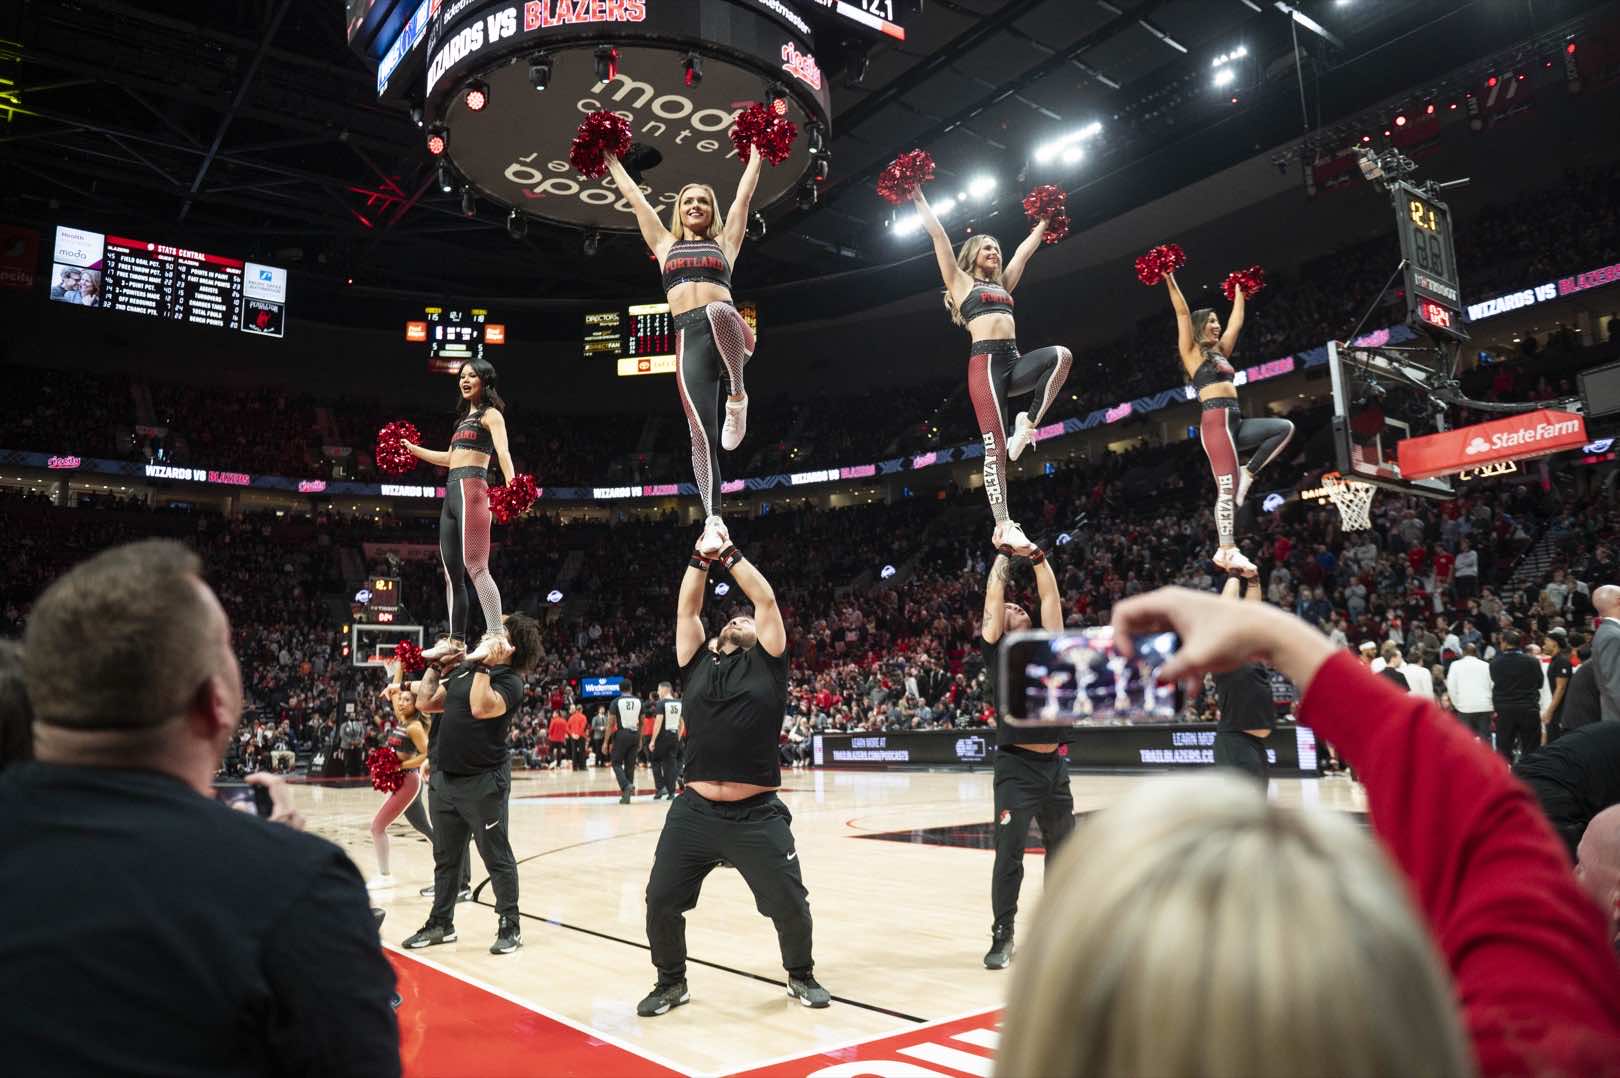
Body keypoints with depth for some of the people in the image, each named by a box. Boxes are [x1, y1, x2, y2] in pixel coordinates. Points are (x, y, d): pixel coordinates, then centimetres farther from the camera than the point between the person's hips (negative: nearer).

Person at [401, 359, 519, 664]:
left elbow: (503, 452, -15)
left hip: (470, 489, -9)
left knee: (475, 565, -20)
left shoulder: (491, 414, 2)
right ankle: (455, 640, 12)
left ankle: (496, 636, -27)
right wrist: (412, 449, 39)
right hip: (452, 493, 9)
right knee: (451, 570, 8)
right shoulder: (466, 418, 26)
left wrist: (512, 486, -32)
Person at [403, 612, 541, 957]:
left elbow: (481, 708, -30)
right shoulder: (464, 669, 11)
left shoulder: (510, 681, -11)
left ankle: (510, 927, 14)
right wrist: (435, 663, 9)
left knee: (497, 857, 3)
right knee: (445, 857, 17)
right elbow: (426, 703, 14)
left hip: (483, 782, -7)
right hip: (445, 778, 8)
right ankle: (440, 924, 31)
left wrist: (485, 666, -23)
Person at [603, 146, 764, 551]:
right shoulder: (666, 244, 27)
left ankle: (737, 397, -21)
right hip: (689, 341, 1)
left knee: (718, 311, -40)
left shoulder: (724, 242, 24)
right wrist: (612, 161, 37)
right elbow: (634, 196, 31)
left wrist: (757, 154, 32)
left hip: (730, 331, -1)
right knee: (701, 434, -11)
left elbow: (744, 195, 26)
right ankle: (713, 521, -10)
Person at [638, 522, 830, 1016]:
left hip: (757, 816, -2)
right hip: (694, 812, 2)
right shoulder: (696, 664, 12)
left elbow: (766, 600, 4)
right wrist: (702, 557, 9)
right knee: (661, 902, 5)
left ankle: (801, 975, 33)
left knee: (791, 905, 4)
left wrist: (730, 553, 9)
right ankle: (672, 982, 31)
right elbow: (686, 609, 10)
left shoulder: (767, 663, 6)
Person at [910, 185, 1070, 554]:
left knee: (1061, 355, -26)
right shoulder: (961, 281, 12)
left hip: (1014, 363, 6)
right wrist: (919, 198, 8)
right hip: (985, 362, -6)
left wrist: (1044, 221, 43)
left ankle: (1027, 424, -16)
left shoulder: (1002, 284, 27)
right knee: (995, 446, -15)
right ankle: (1002, 526, -17)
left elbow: (1025, 250, 37)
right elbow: (938, 236, 8)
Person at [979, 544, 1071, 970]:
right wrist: (1004, 553, 7)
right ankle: (1002, 935, 8)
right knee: (1009, 854, -3)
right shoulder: (996, 649, 2)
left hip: (1055, 767, 5)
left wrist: (1037, 556, 9)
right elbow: (993, 595, -2)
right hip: (1017, 768, -5)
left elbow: (1051, 598, 9)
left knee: (1063, 850, 15)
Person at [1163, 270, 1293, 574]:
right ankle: (1227, 551, -19)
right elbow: (1183, 313, -3)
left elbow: (1237, 321, 33)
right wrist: (1170, 281, -6)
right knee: (1227, 488, -16)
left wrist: (1239, 292, 41)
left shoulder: (1221, 351, 24)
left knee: (1284, 427, 1)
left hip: (1235, 421, 8)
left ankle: (1248, 473, 2)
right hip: (1215, 420, -8)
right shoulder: (1192, 351, 5)